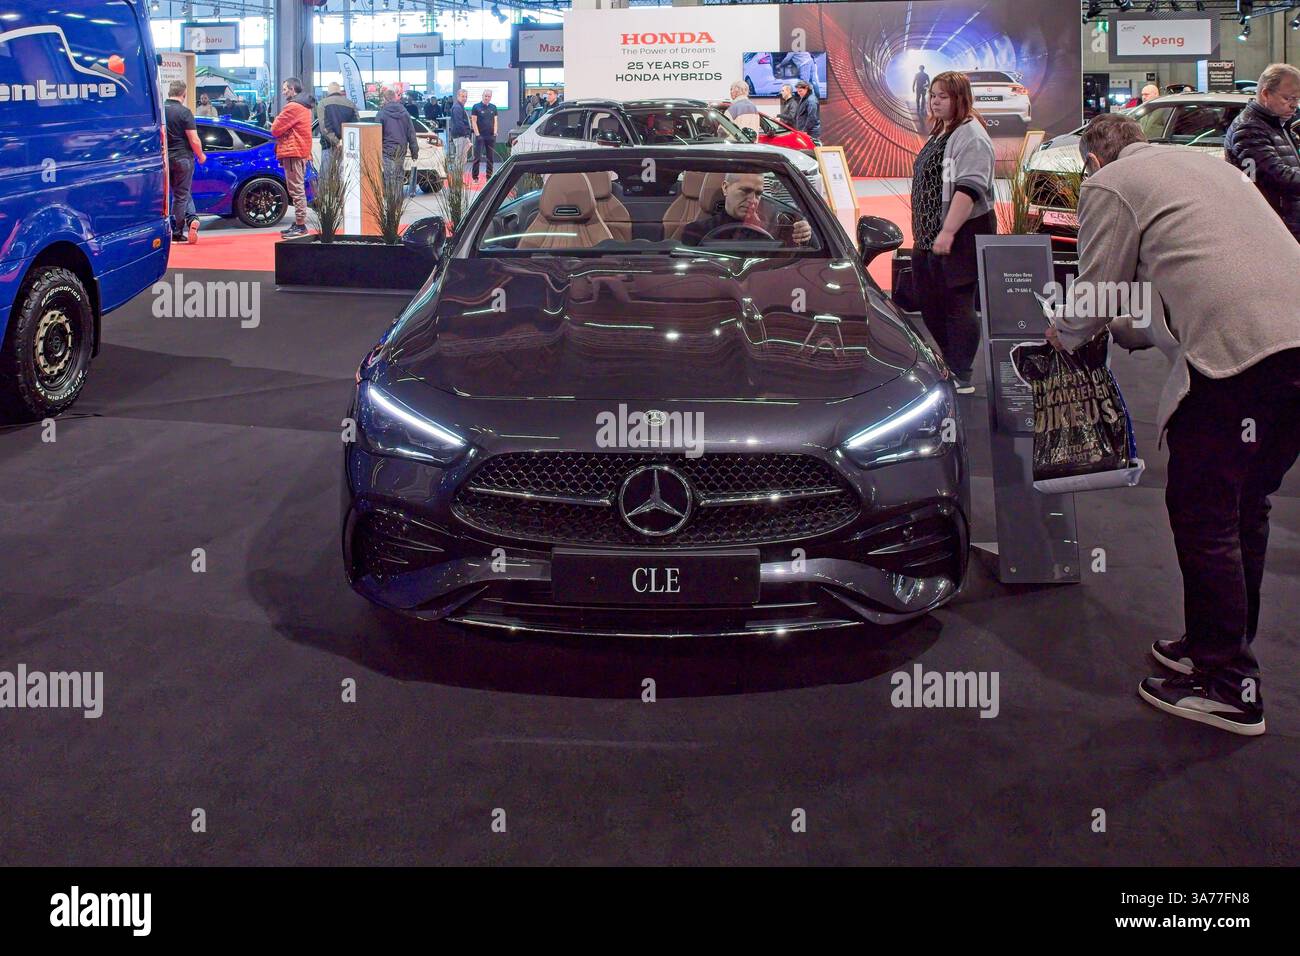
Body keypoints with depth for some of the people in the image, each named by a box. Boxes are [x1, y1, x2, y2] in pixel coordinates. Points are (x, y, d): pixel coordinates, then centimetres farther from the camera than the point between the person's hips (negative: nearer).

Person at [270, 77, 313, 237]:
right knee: (297, 189, 14)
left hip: (293, 152, -11)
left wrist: (276, 121, 7)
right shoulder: (303, 105, 20)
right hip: (301, 151, 11)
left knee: (296, 190, -11)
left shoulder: (293, 106, -13)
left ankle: (300, 225, -12)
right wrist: (279, 124, 4)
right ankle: (298, 224, 17)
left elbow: (276, 129, -12)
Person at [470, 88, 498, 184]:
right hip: (480, 136, -4)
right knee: (477, 157, -6)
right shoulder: (476, 107, -2)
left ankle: (489, 177, 12)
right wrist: (477, 134, -12)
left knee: (490, 158, 6)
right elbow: (473, 121, -5)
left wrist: (495, 133, 0)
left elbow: (495, 121, 14)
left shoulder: (493, 108, 11)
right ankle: (475, 177, -4)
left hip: (491, 136, 4)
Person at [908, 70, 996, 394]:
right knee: (932, 306, 14)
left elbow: (970, 188, -23)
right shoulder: (939, 134, 19)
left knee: (957, 305, -6)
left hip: (960, 235, -10)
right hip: (931, 236, 10)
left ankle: (961, 378, -1)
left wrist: (948, 232, -28)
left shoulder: (970, 135, -12)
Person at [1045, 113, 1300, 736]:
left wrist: (1065, 335, 28)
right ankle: (1227, 648, 33)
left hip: (1235, 346, -8)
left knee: (1202, 513, 1)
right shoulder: (1205, 164, 32)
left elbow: (1095, 292, 7)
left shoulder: (1108, 185, 8)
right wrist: (1128, 327, 47)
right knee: (1242, 508, 19)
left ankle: (1228, 688, 8)